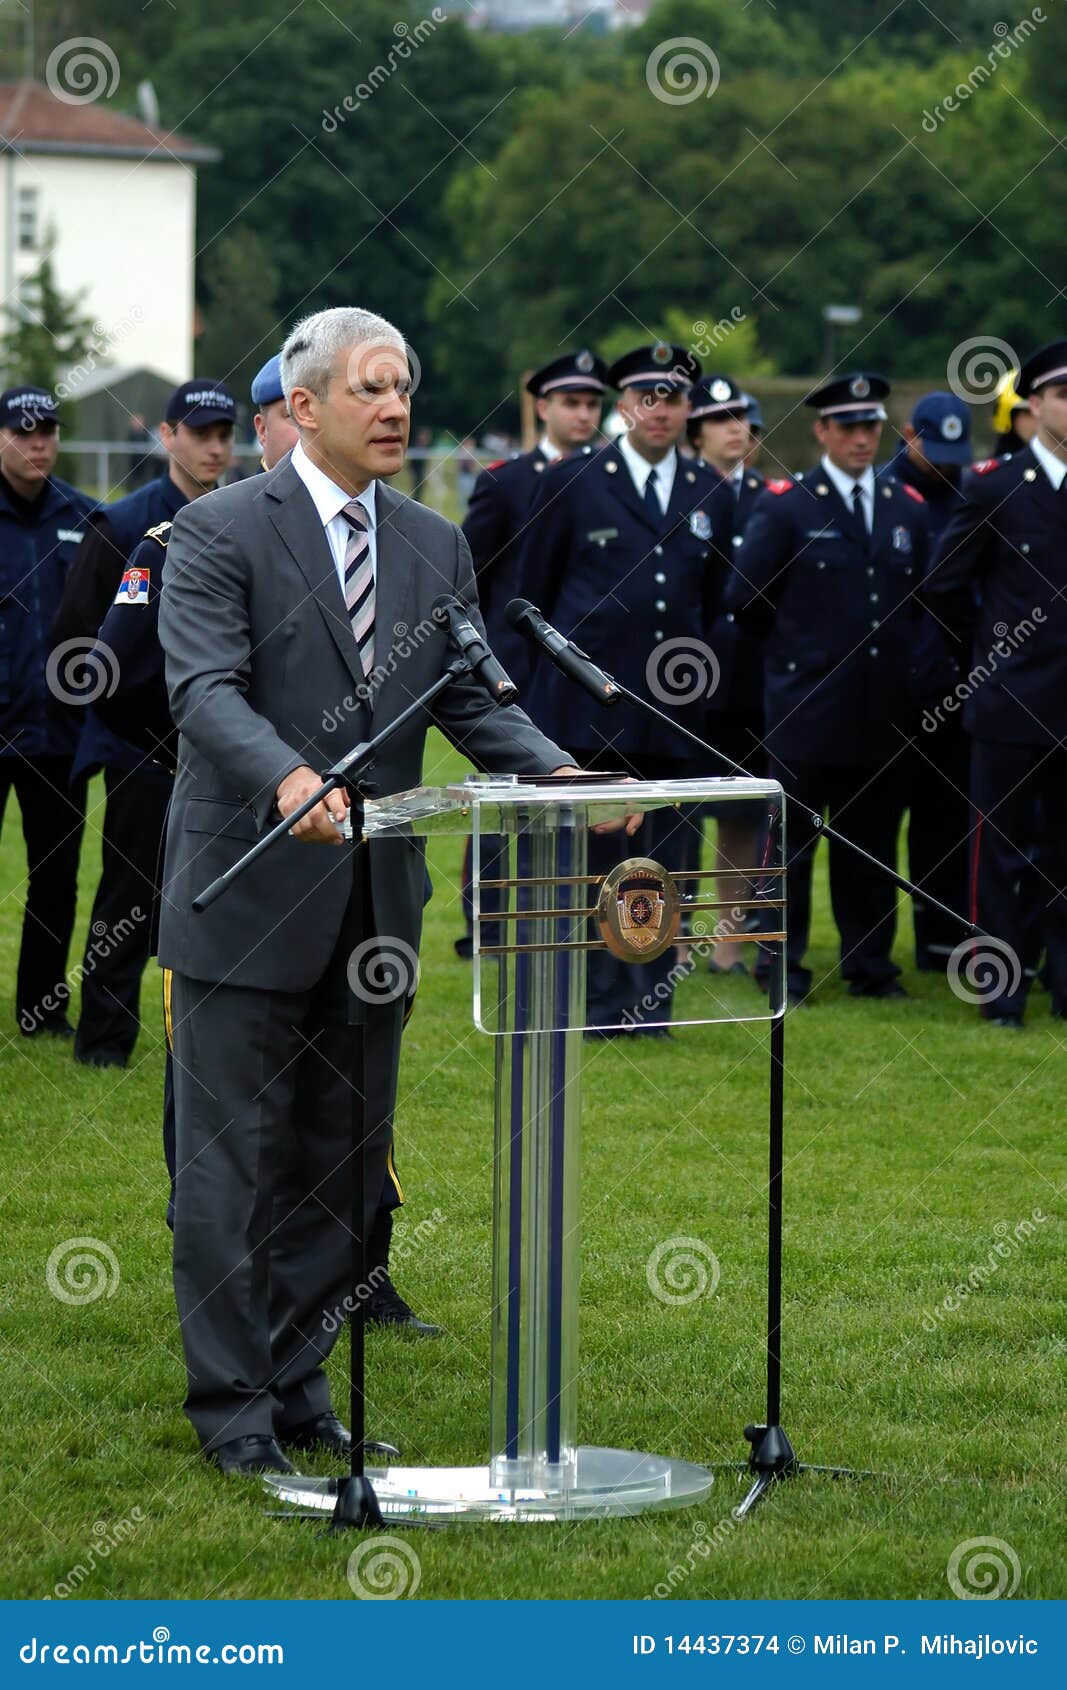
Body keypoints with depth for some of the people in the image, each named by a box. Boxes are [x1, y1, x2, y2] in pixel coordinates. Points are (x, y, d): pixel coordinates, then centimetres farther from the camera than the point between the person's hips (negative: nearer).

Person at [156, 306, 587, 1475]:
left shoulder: (435, 547, 11)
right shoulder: (222, 532, -8)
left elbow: (469, 699, 10)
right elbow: (204, 689, -18)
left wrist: (558, 775, -8)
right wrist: (287, 779, -36)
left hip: (374, 894, 6)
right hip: (252, 890, -6)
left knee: (345, 1153, 11)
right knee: (232, 1156, 0)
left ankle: (298, 1379, 22)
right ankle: (231, 1402, 7)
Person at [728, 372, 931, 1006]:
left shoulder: (908, 508, 12)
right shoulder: (785, 506, -1)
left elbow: (923, 597, 19)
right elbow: (744, 599, -1)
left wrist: (903, 655, 7)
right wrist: (800, 643, 6)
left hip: (884, 709, 4)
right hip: (807, 705, -4)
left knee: (872, 840, 7)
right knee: (792, 838, 0)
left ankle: (871, 964, 15)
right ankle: (783, 965, 8)